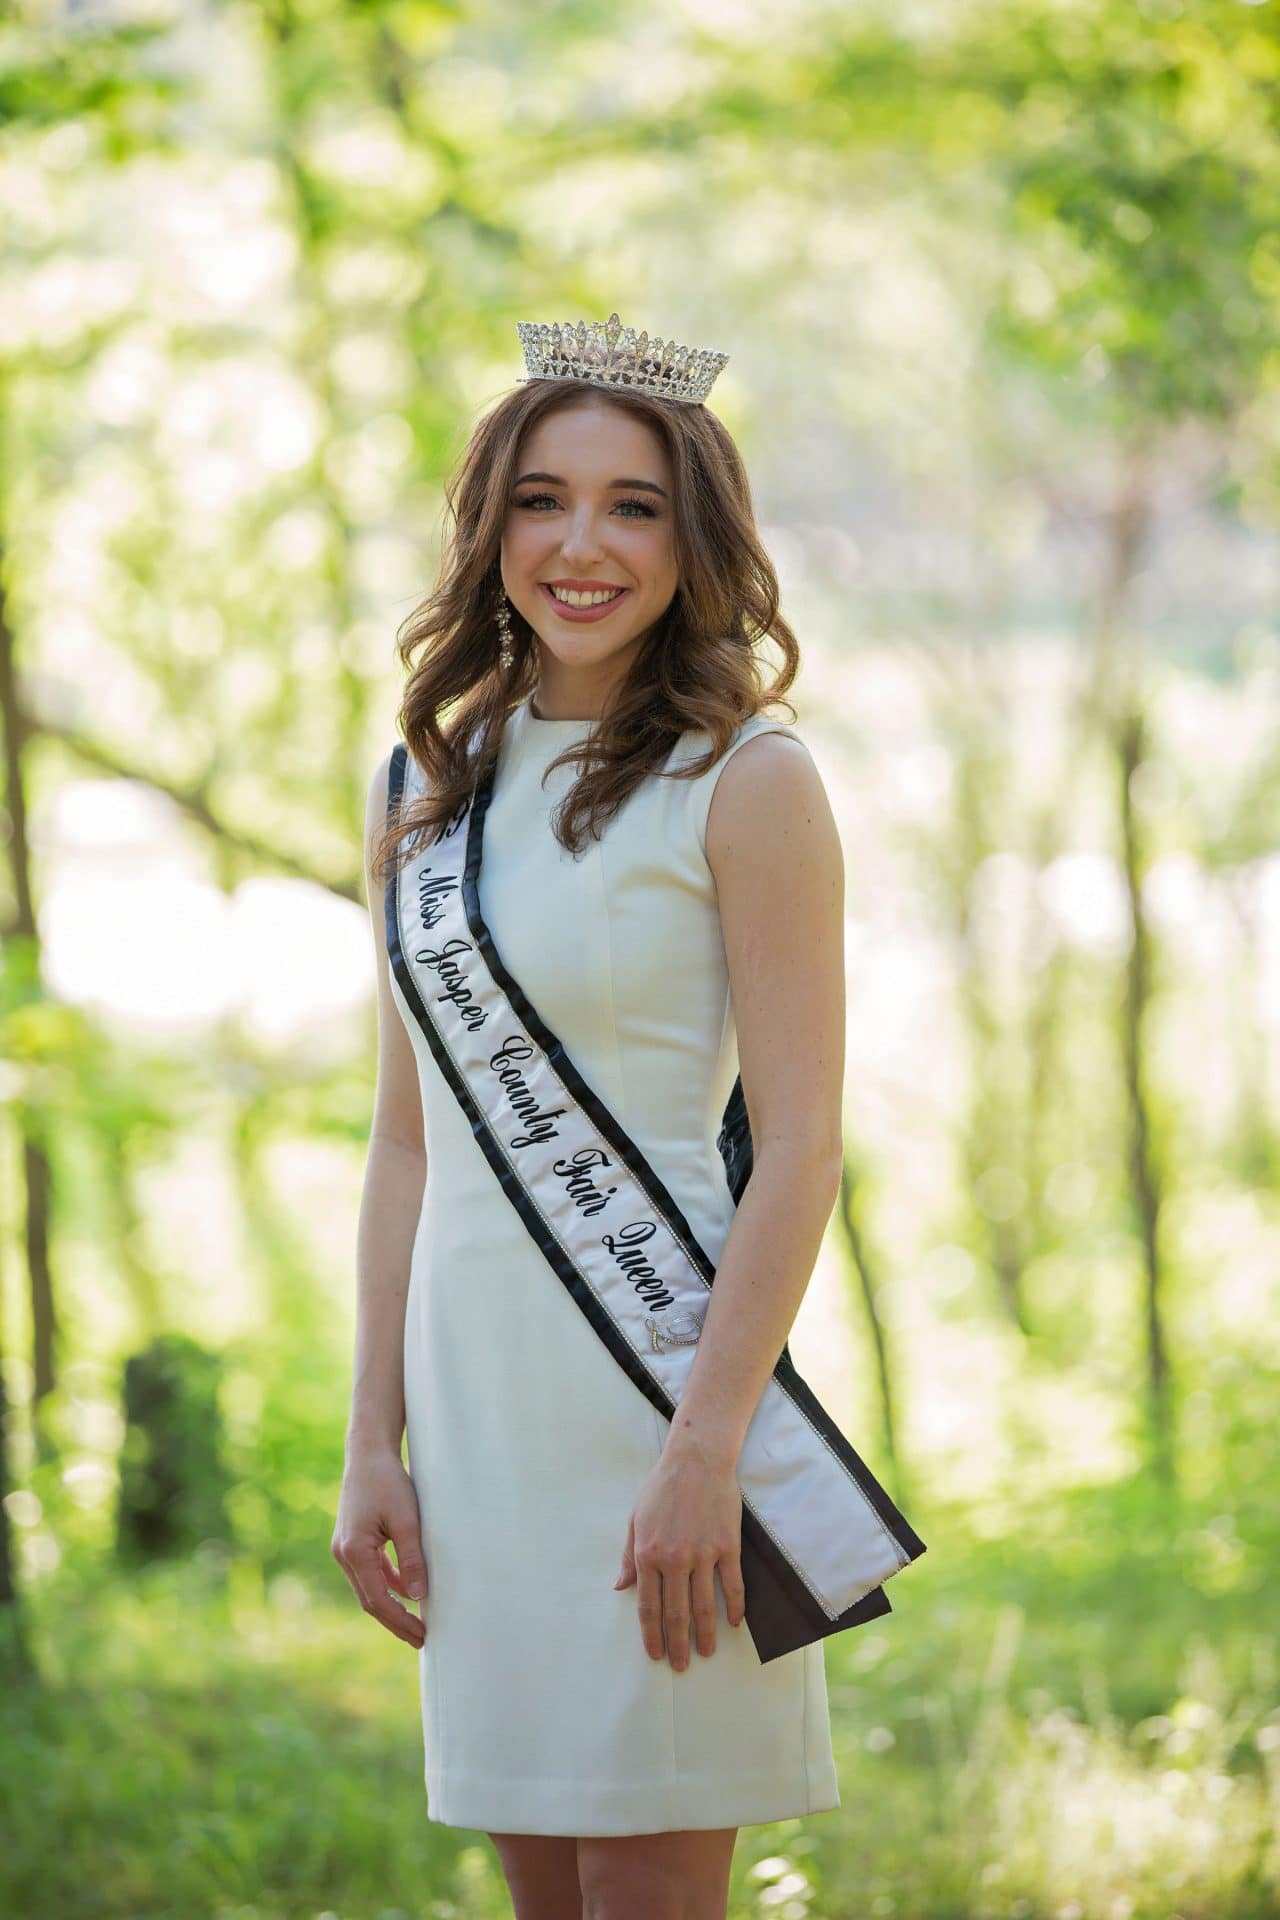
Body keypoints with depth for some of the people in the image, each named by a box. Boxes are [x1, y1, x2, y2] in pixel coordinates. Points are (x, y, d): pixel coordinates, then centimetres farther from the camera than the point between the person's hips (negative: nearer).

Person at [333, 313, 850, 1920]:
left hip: (652, 1367, -6)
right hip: (472, 1379, 6)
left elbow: (800, 1147, -11)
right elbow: (406, 1144, 13)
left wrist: (704, 1450, -18)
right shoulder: (423, 793, 12)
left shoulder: (744, 783, -6)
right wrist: (370, 1443, 7)